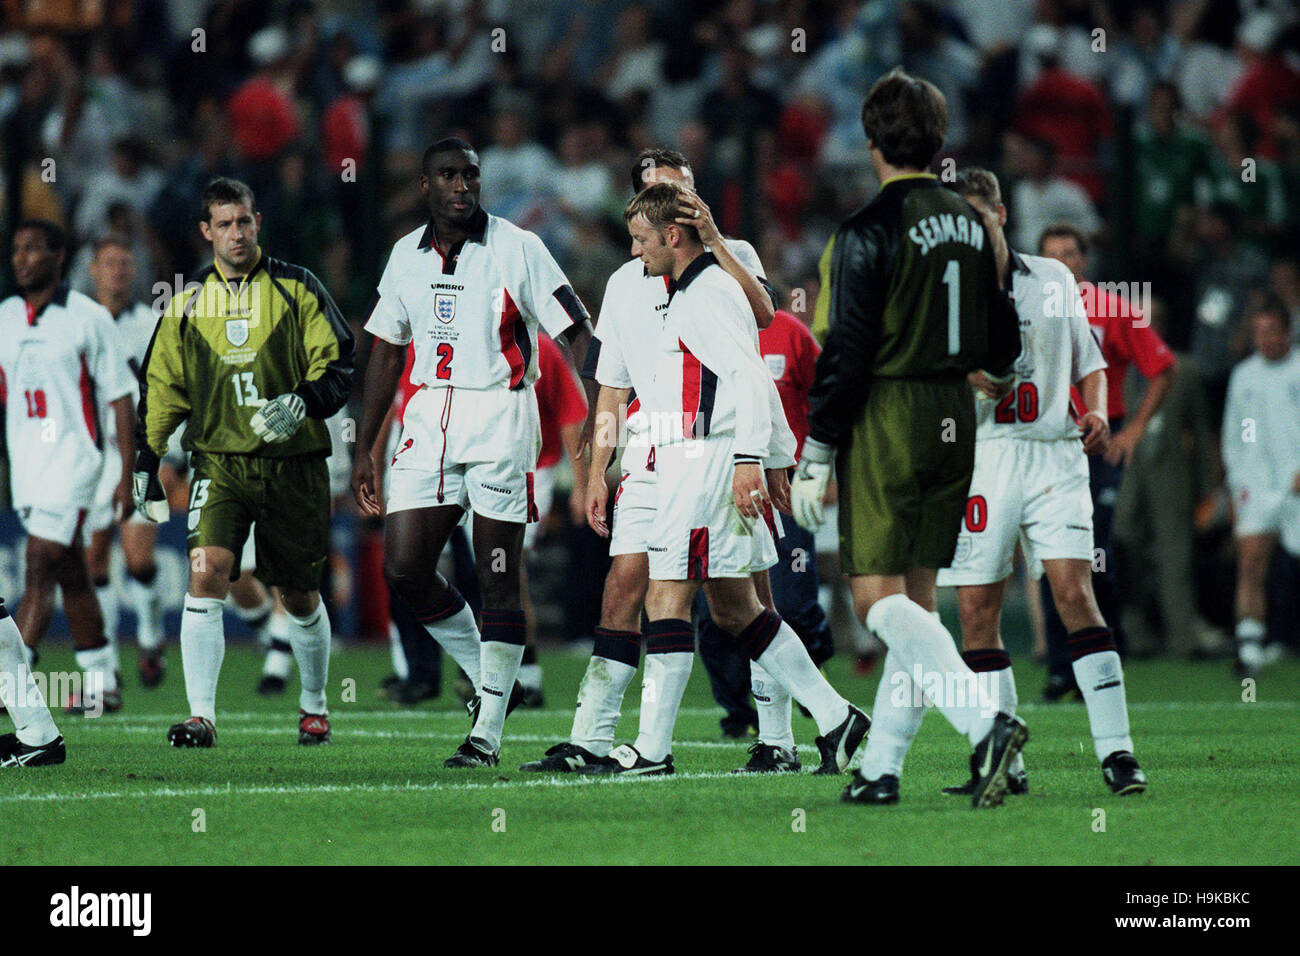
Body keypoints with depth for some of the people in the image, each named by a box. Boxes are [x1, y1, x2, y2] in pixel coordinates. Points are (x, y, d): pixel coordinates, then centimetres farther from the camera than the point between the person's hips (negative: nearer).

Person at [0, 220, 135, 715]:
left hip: (72, 458, -6)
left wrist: (127, 474, -7)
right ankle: (101, 683, 21)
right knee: (71, 577, 12)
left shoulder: (88, 318, -6)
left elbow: (120, 396, -4)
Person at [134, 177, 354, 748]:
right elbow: (162, 385, 17)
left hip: (293, 462, -1)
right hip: (219, 460, 1)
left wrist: (302, 403, -19)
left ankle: (313, 706, 31)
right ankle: (201, 716, -19)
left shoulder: (297, 289, 2)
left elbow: (338, 367, 0)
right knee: (206, 572, -19)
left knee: (298, 595, 8)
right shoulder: (187, 303, 9)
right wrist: (146, 460, 13)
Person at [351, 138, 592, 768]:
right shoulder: (407, 256, 10)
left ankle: (488, 732, 2)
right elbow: (387, 355, 18)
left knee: (498, 579, -3)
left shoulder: (517, 250, -5)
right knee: (403, 568, -3)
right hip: (428, 418, 5)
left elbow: (578, 336, -5)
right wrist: (363, 450, 16)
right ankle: (483, 673, 19)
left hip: (500, 415, -5)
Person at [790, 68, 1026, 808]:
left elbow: (845, 354, -14)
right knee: (916, 596, 11)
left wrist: (815, 460, -9)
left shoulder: (867, 232, -12)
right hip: (954, 420, 7)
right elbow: (1003, 342, 18)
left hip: (885, 420, -7)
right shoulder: (973, 226, 8)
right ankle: (883, 767, 12)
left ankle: (987, 722, -25)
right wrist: (997, 378, 42)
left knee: (879, 597, -7)